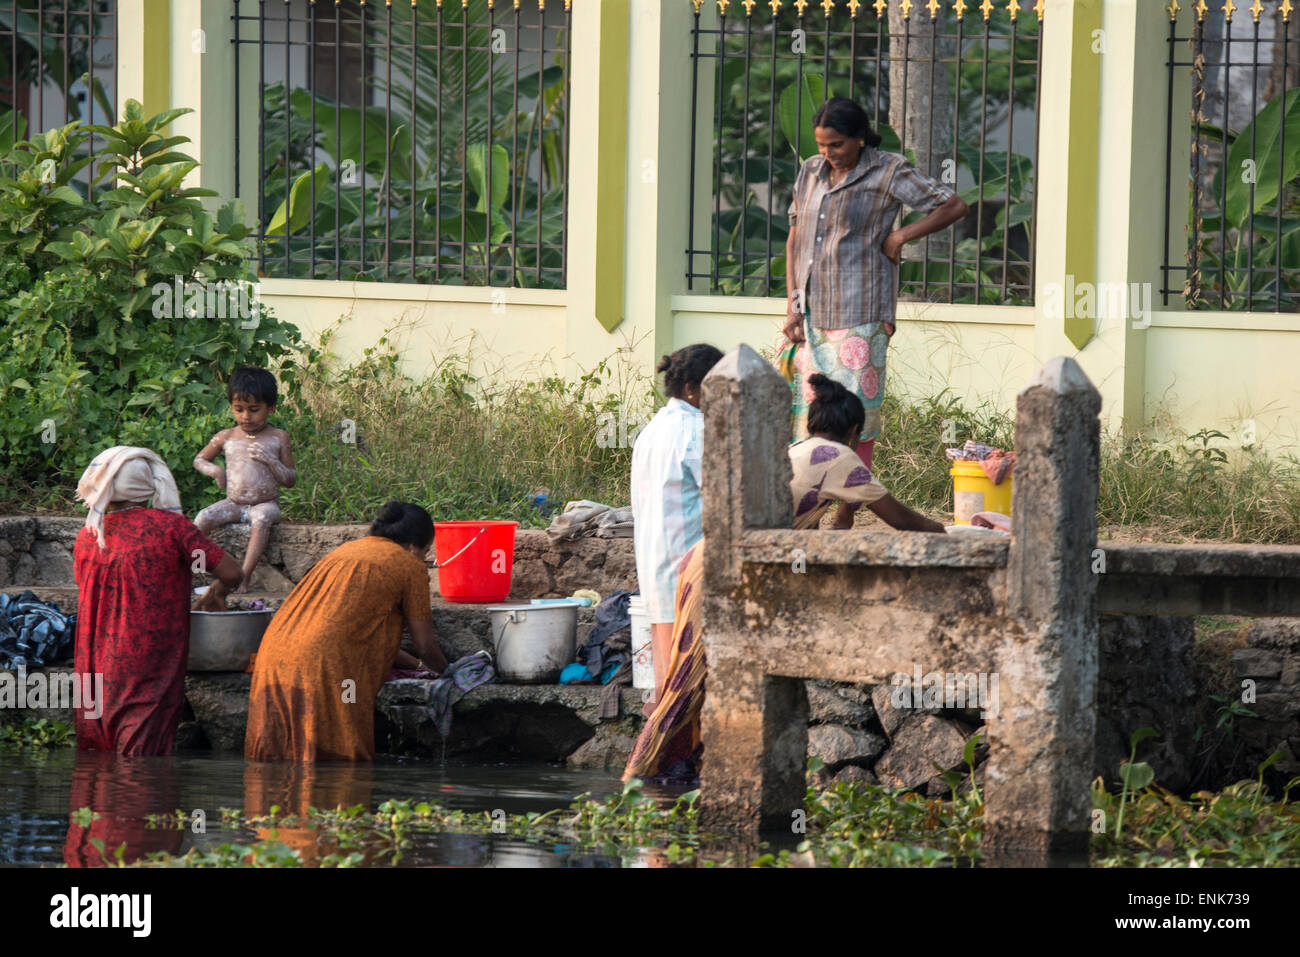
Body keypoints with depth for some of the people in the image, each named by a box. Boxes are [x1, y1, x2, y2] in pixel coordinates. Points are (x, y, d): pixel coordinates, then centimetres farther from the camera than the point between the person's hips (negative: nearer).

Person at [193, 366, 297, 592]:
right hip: (233, 503, 3)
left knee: (262, 519, -37)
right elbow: (199, 460, 22)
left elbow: (291, 480, 2)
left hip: (265, 503, -3)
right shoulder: (226, 437, 7)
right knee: (203, 518, -23)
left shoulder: (278, 438, 2)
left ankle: (245, 576, -38)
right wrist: (214, 470, -1)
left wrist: (271, 461, -15)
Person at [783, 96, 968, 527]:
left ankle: (848, 510, -3)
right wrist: (792, 306, 10)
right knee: (810, 408, 2)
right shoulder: (810, 173, 13)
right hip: (813, 312, 5)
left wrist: (900, 236, -5)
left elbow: (954, 206, -1)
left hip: (860, 314, -5)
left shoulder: (888, 174, -3)